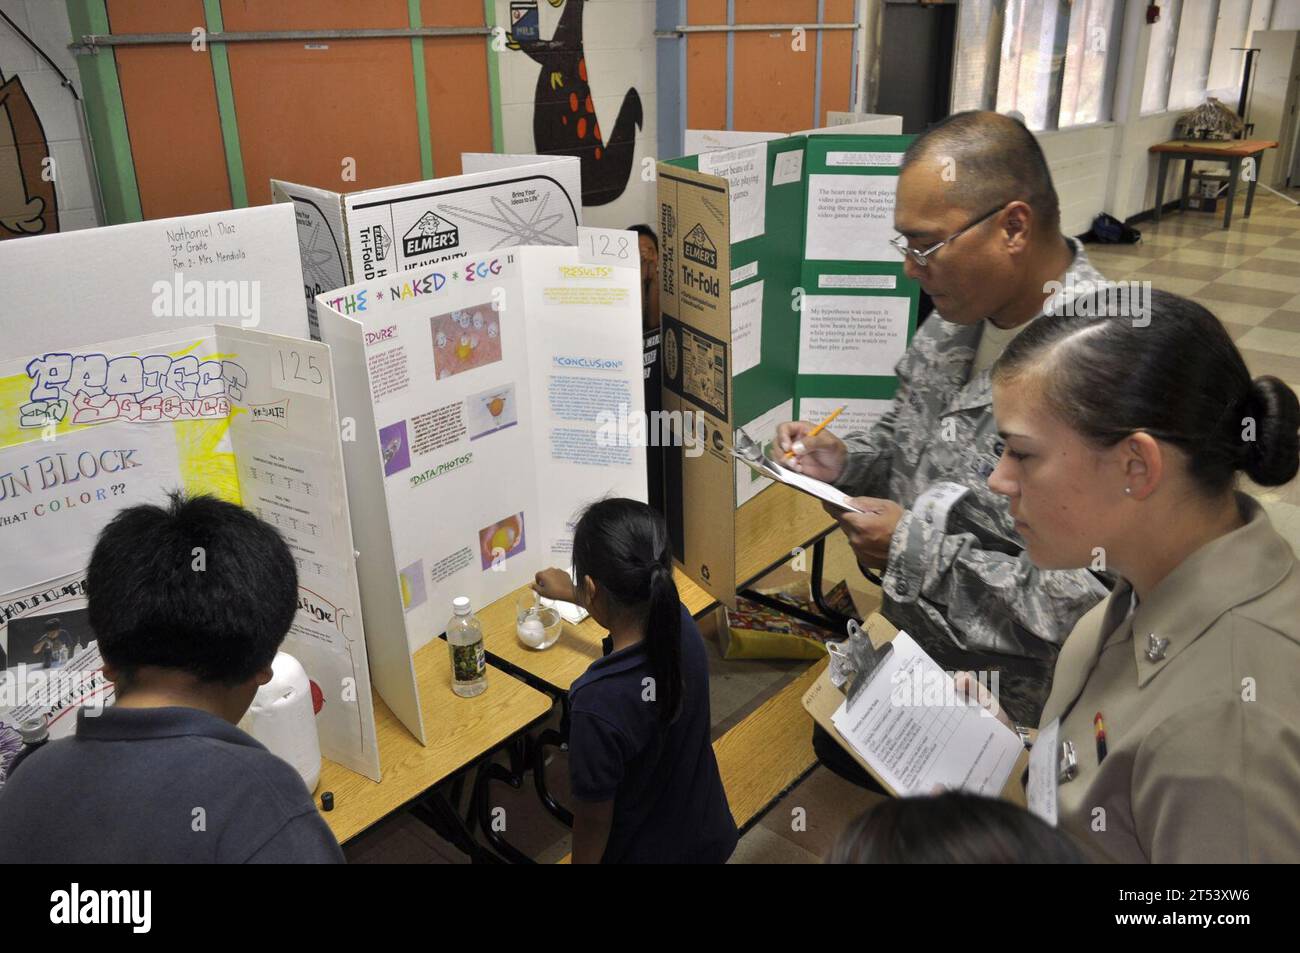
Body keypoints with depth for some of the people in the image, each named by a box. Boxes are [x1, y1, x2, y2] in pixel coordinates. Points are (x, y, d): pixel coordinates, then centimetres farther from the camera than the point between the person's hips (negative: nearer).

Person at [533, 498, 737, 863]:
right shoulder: (680, 623, -19)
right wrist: (570, 594, 24)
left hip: (644, 853, -4)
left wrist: (582, 861, -2)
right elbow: (632, 608, 8)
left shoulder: (597, 706, -38)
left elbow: (594, 819, -22)